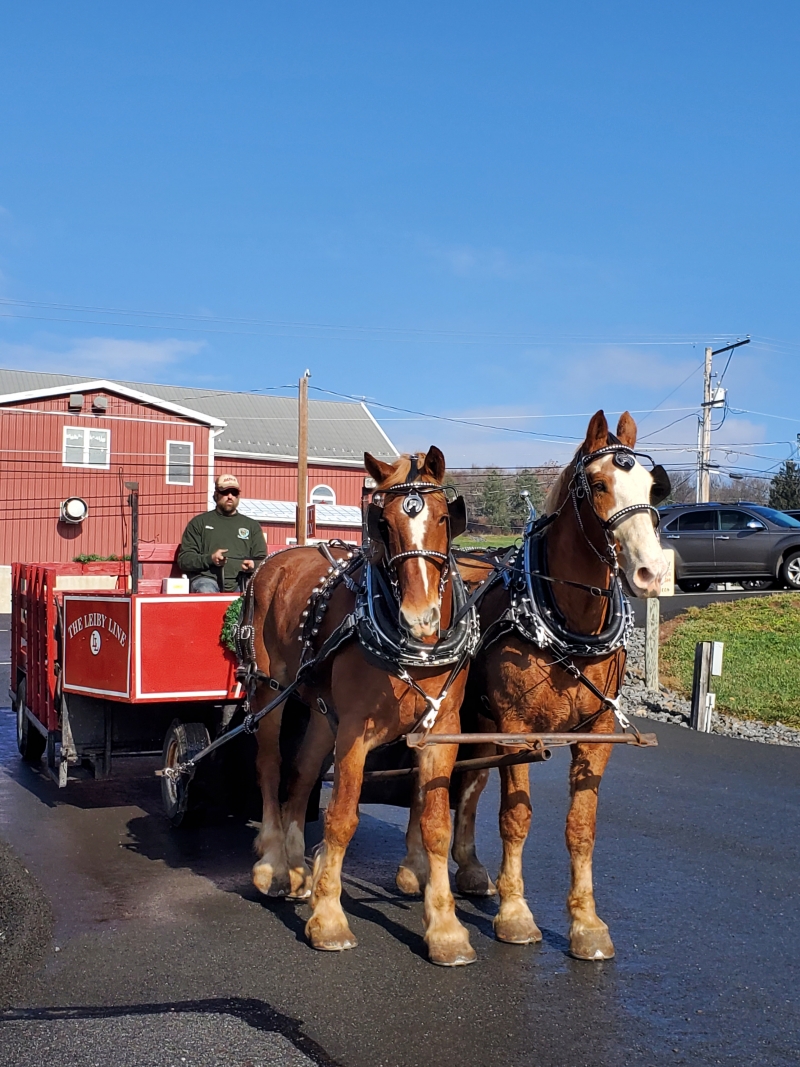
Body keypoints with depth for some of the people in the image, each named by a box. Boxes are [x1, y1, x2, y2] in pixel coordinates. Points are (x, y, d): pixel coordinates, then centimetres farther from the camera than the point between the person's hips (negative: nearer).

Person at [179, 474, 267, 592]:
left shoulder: (252, 525, 24)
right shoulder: (199, 523, 17)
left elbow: (263, 561, 20)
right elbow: (184, 559, 9)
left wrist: (253, 566, -5)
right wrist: (209, 559, -11)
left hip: (241, 582, 2)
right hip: (207, 578, -2)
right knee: (205, 591, -37)